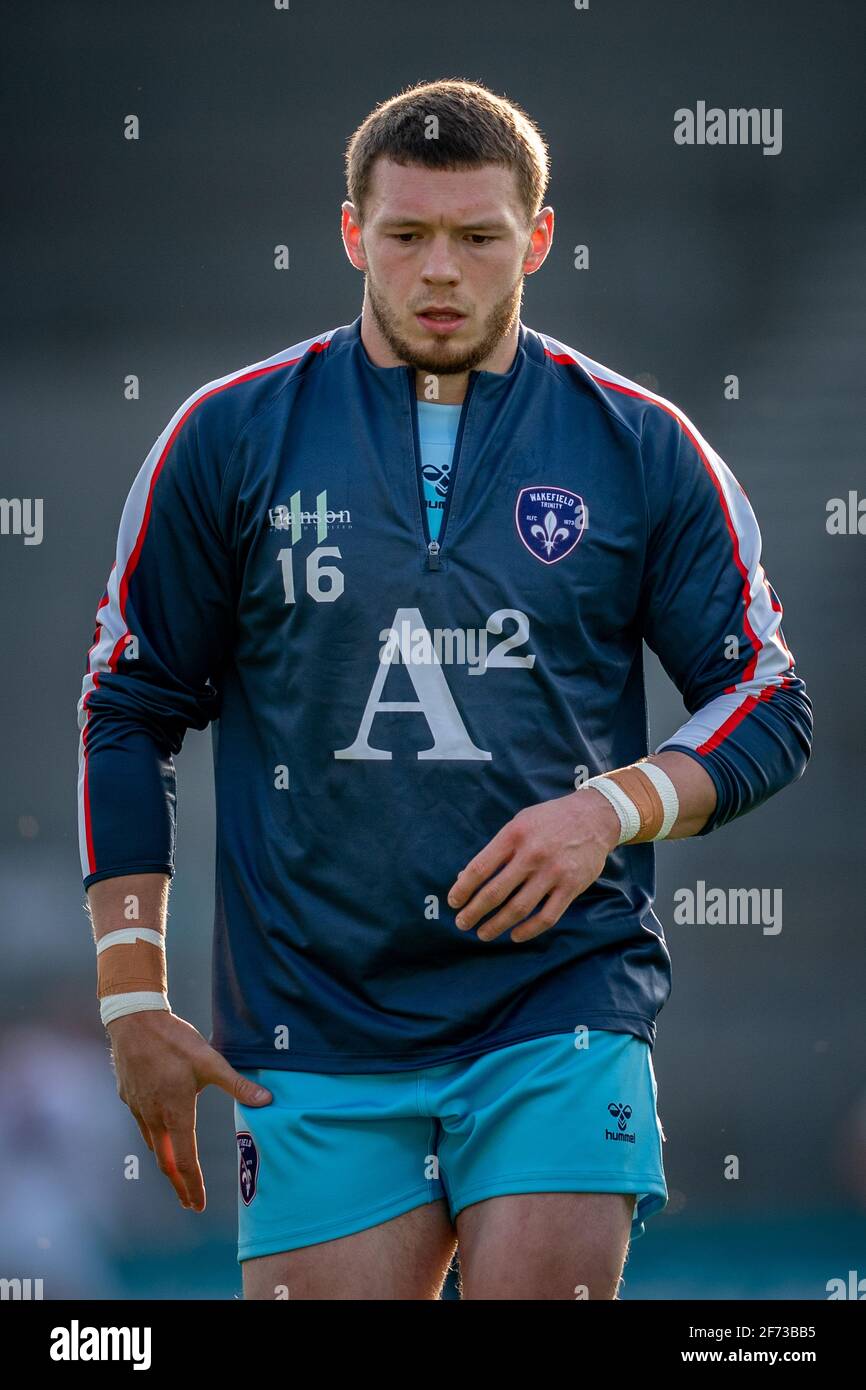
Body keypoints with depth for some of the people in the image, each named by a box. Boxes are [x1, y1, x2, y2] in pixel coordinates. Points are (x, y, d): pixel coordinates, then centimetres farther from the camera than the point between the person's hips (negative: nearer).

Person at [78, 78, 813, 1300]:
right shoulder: (230, 440, 5)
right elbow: (130, 712, 10)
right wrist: (133, 998, 3)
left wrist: (612, 807, -11)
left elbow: (768, 705, 9)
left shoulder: (641, 451, 5)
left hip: (562, 1013, -1)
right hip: (313, 1036, 1)